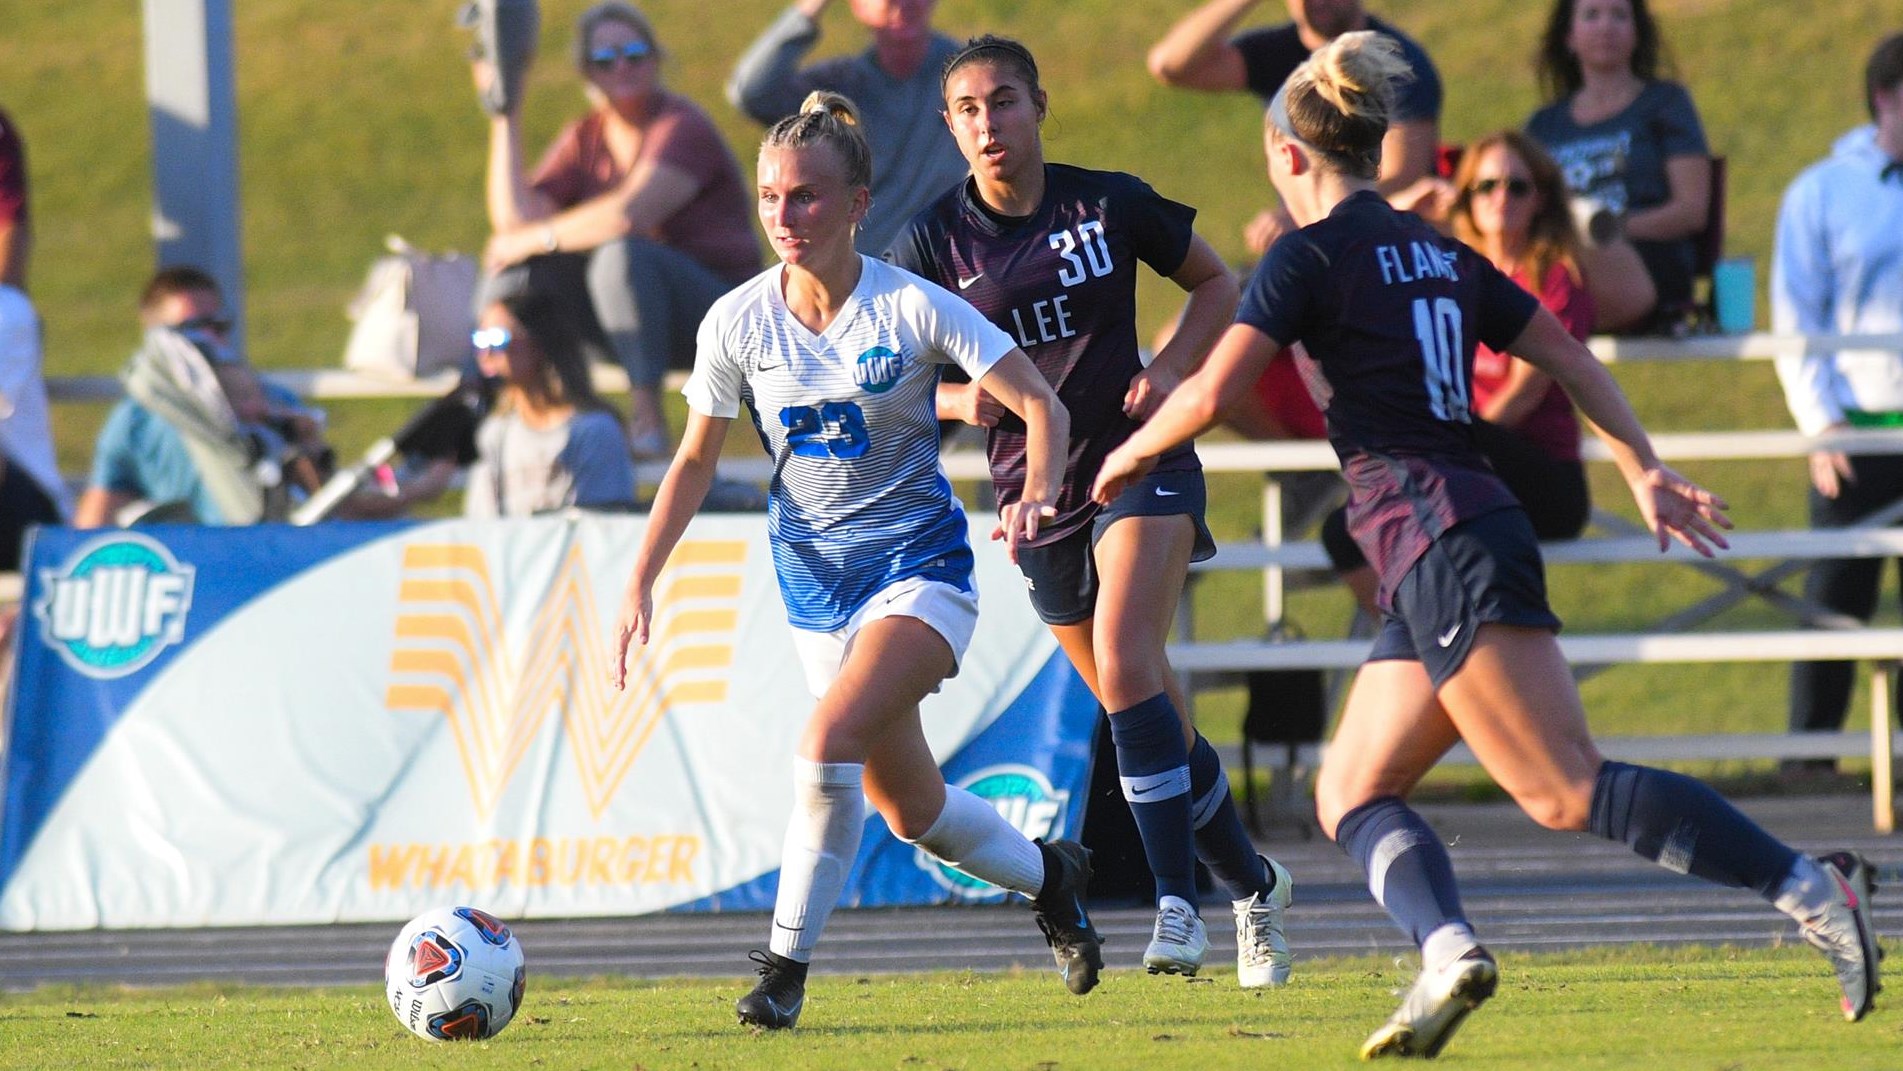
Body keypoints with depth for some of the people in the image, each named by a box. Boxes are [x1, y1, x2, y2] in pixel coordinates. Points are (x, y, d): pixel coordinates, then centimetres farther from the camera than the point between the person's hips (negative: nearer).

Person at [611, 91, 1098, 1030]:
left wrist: (1036, 493, -33)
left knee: (830, 740, -28)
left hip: (918, 565, -4)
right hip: (816, 576, 4)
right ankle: (1050, 874, 41)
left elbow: (1042, 406, -13)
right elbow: (695, 461, 6)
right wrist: (639, 584, -1)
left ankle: (786, 964, -17)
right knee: (907, 809, 12)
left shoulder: (912, 309, -16)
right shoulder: (737, 322, -6)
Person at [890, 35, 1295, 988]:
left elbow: (1216, 285, 10)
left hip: (1138, 458, -3)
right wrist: (961, 400, -21)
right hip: (1036, 487, 3)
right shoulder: (933, 242, -3)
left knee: (1124, 662, -25)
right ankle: (1252, 885, 30)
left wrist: (1170, 368, -7)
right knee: (1146, 712, 9)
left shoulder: (1112, 204, -5)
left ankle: (1177, 902, -27)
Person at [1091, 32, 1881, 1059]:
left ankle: (1810, 886, -23)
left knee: (1568, 791, -15)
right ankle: (1446, 951, -15)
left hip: (1441, 542, -9)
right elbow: (1570, 358, 20)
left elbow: (1210, 395, -9)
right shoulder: (1440, 254, 19)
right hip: (1439, 567, 9)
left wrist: (1131, 452, 9)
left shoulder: (1311, 253, -4)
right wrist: (1645, 472, 24)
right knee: (1351, 793, 10)